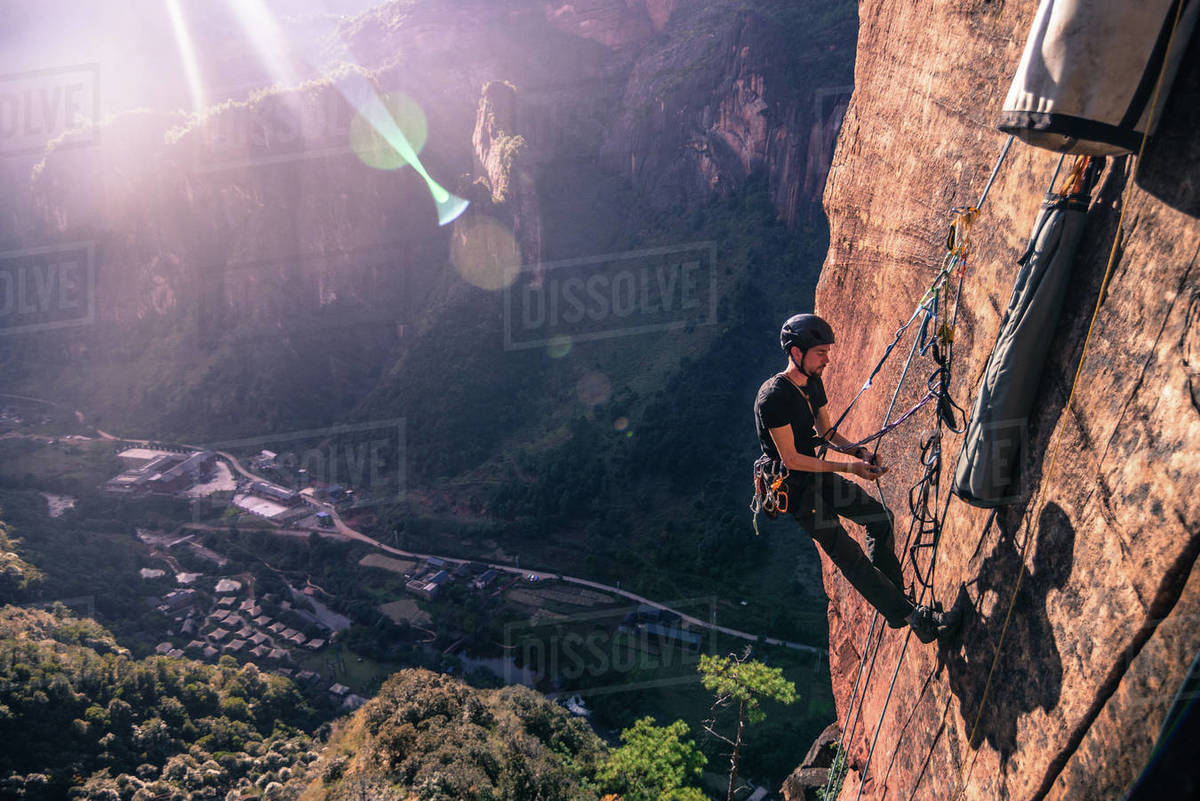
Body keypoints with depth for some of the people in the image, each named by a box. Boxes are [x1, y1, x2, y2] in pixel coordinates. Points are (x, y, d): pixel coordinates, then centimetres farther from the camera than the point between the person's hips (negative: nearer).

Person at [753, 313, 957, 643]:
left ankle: (895, 604, 20)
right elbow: (790, 459, -24)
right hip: (792, 484, -9)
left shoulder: (813, 383, 4)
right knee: (849, 555, -11)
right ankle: (913, 616, -10)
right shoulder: (774, 396, -25)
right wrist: (849, 467, -23)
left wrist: (857, 450, -6)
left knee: (880, 516, 10)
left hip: (816, 473, 9)